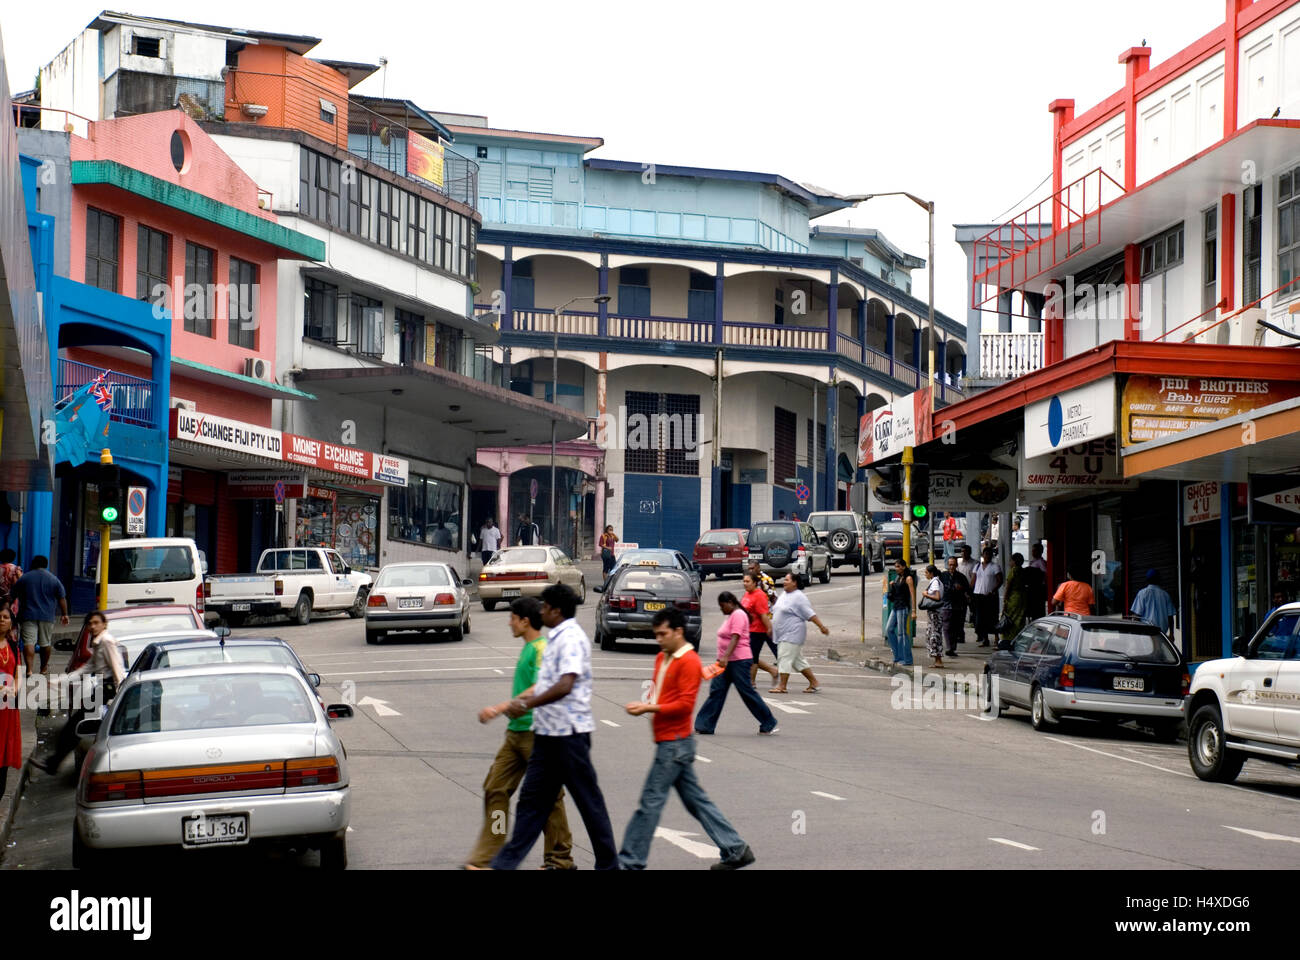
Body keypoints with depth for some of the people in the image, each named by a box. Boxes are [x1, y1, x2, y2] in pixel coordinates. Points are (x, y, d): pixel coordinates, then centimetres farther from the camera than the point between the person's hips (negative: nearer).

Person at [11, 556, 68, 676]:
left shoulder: (23, 578, 4)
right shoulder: (54, 579, 4)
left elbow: (13, 596, 8)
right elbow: (62, 599, 5)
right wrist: (64, 614, 13)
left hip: (28, 616, -1)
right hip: (47, 616, 1)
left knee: (29, 642, -7)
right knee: (45, 643, 14)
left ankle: (29, 669, -23)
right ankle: (44, 667, 28)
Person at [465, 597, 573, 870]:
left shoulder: (542, 648, -15)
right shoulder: (528, 647, 14)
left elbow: (538, 691, -25)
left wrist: (501, 708, -29)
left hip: (536, 733, -10)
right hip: (516, 732, 10)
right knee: (495, 788, 4)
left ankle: (560, 859, 13)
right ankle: (487, 858, 6)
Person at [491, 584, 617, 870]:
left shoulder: (571, 639, -16)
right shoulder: (557, 639, 15)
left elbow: (565, 685, -28)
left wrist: (527, 704, -26)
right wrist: (523, 701, 19)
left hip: (569, 732, -10)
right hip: (548, 732, 10)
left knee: (588, 800, 1)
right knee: (532, 798, 9)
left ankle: (608, 864, 11)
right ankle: (505, 863, 11)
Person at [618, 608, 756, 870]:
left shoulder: (689, 661, -14)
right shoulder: (662, 658, 14)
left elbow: (685, 704, -19)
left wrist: (649, 708, -21)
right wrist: (643, 704, 2)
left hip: (675, 743, -10)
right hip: (671, 743, 10)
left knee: (650, 802, -5)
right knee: (696, 800, 12)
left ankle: (629, 862, 0)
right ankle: (735, 850, 17)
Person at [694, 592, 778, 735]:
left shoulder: (738, 615, -13)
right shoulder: (730, 616, 18)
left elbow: (735, 638, -23)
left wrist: (725, 657, -32)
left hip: (739, 661, -10)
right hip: (727, 661, 10)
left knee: (747, 692, -4)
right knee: (716, 691, 3)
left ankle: (769, 725, 7)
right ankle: (704, 726, 2)